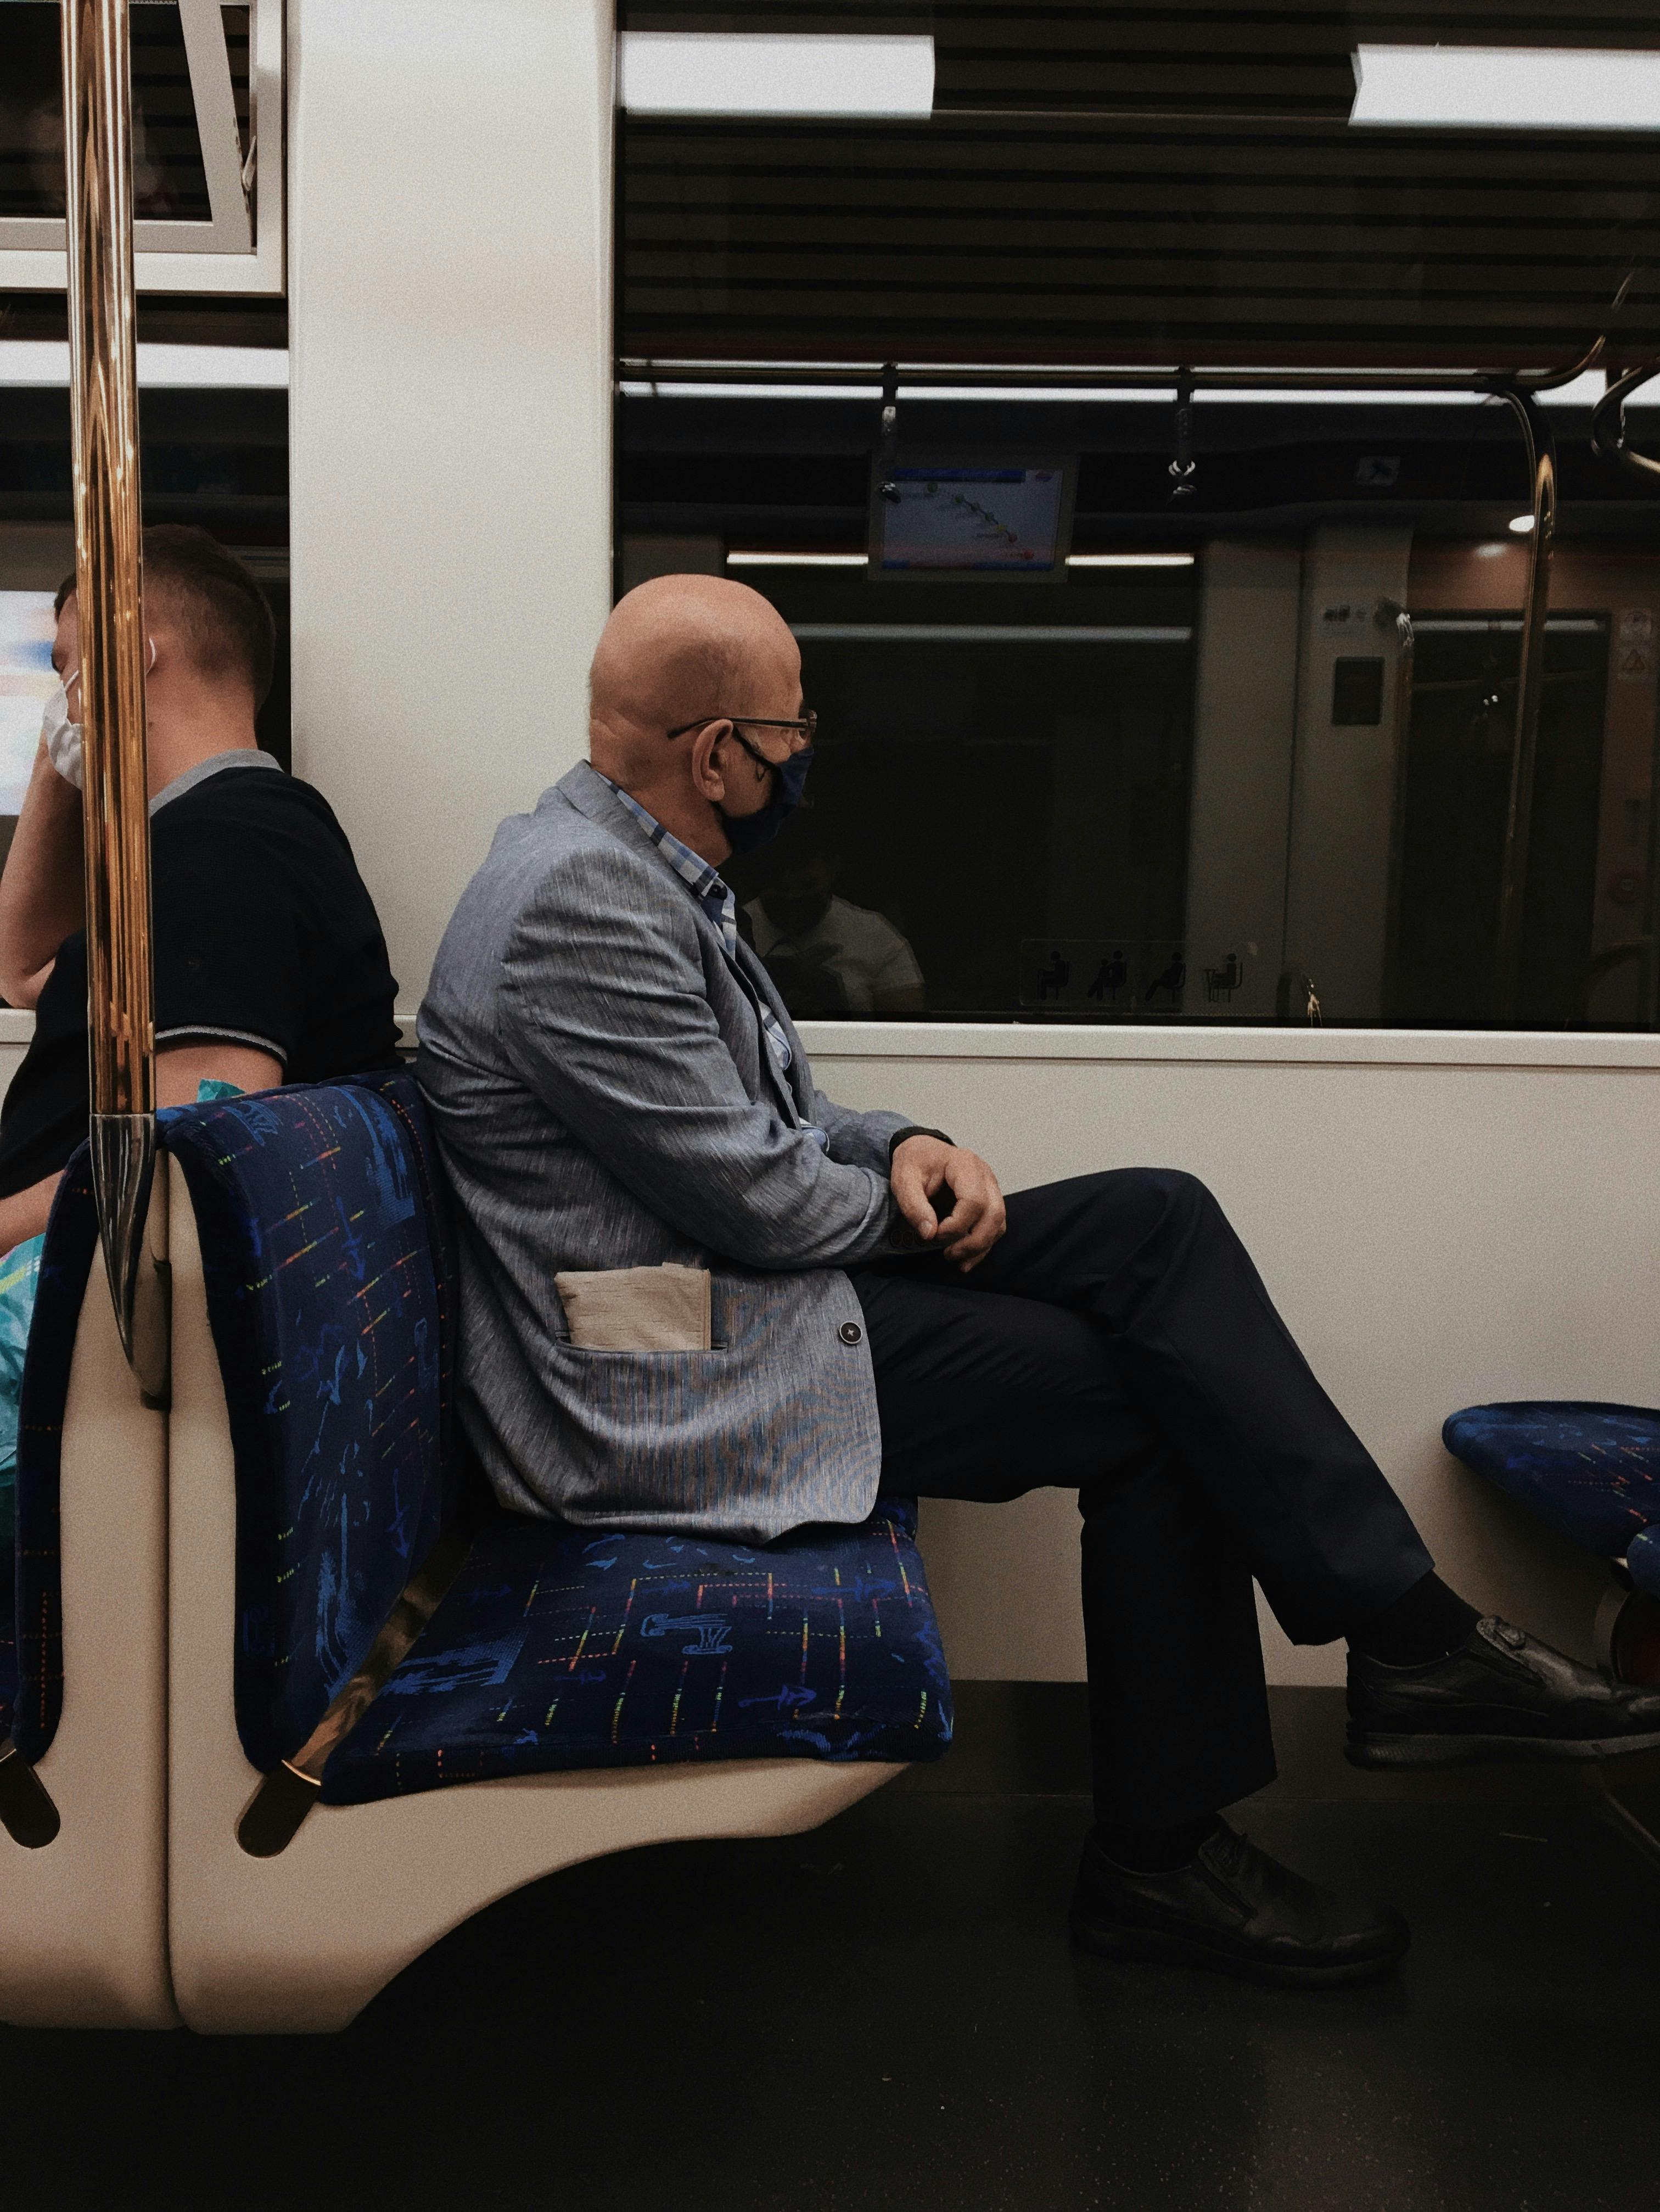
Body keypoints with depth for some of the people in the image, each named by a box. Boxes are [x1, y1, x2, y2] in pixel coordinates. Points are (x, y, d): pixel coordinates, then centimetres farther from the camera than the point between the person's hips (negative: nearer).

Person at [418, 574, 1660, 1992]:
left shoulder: (639, 864, 12)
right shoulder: (576, 899, -21)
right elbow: (754, 1197, -22)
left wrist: (900, 1148, -1)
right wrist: (900, 1198, -2)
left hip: (738, 1287, 10)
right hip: (663, 1389, -9)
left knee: (1156, 1220, -4)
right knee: (1149, 1404, -9)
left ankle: (1408, 1631, 0)